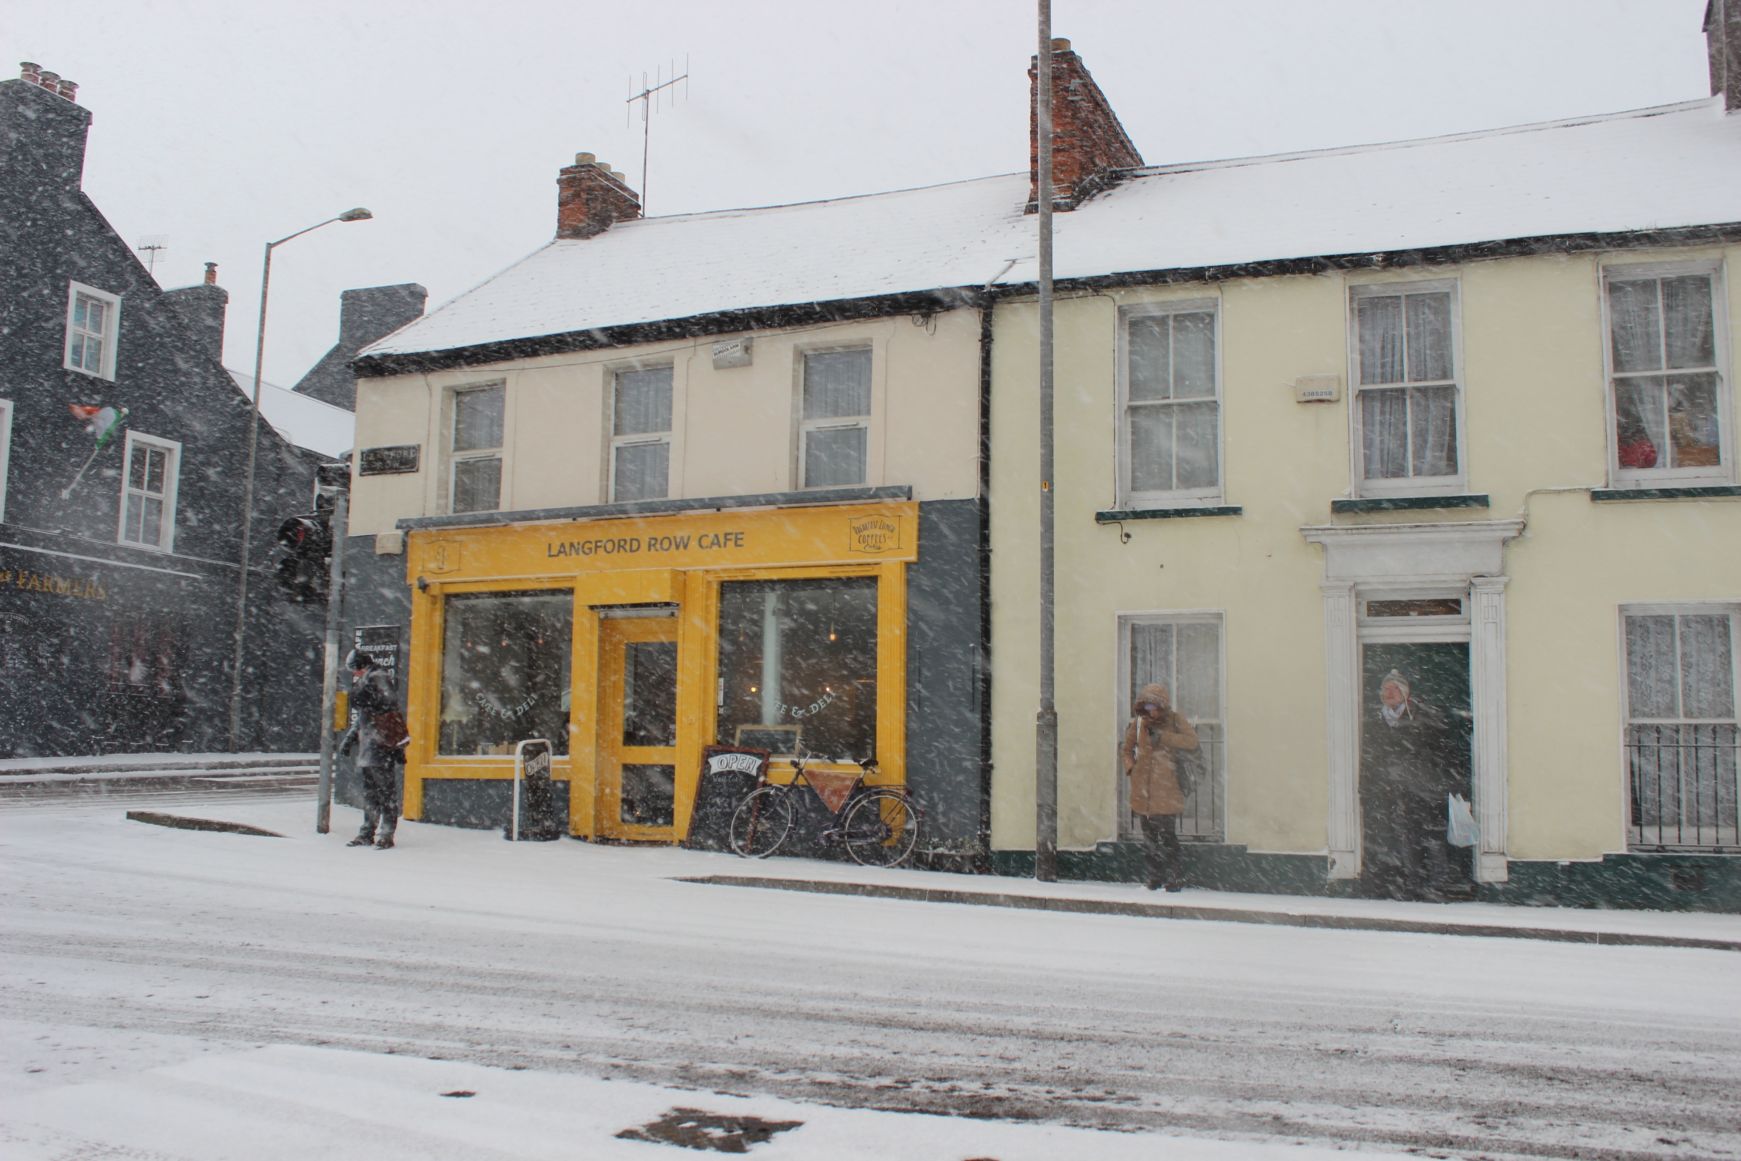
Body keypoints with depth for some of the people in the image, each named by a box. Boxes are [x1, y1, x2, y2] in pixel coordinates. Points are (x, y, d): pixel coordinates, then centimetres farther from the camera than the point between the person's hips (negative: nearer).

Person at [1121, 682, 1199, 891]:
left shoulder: (1175, 720, 0)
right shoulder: (1139, 722, 8)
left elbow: (1192, 741, -16)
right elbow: (1127, 748, 22)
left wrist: (1163, 736, -19)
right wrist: (1130, 767, 7)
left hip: (1166, 791, -4)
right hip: (1142, 792, 4)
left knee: (1167, 836, -7)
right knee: (1149, 837, 9)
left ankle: (1175, 878, 2)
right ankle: (1155, 876, 18)